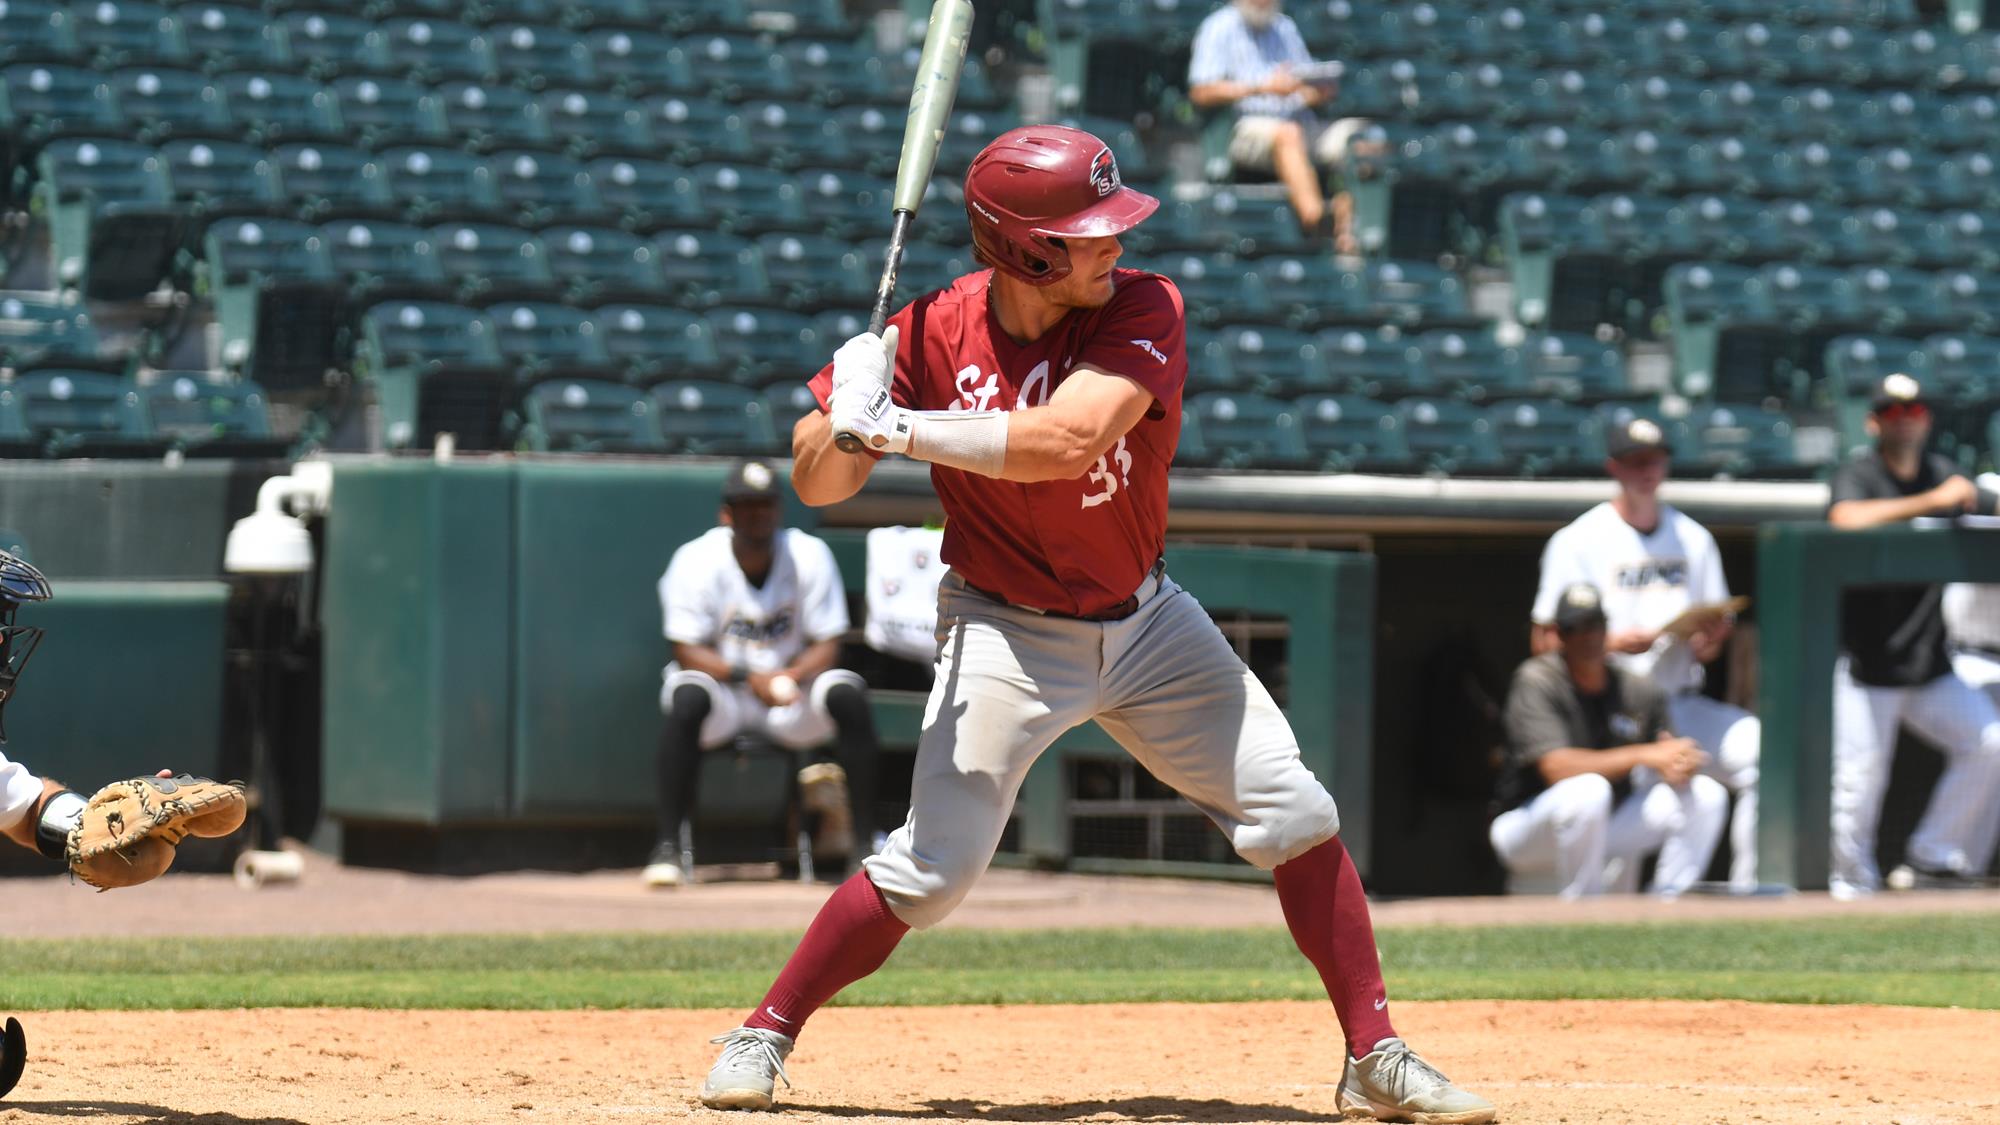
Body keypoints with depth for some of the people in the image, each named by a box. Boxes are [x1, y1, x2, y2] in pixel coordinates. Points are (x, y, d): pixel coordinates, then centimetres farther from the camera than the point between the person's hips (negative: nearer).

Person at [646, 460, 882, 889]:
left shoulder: (810, 556, -6)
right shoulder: (697, 561, -11)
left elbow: (827, 645, -5)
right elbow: (687, 653, -13)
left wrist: (793, 675, -27)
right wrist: (749, 677, -28)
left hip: (794, 681, 2)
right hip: (723, 682, -2)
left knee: (847, 693, -28)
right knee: (688, 697, -36)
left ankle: (864, 838, -17)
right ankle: (667, 845, -32)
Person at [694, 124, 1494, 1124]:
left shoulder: (1141, 309, -18)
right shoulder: (932, 335, -15)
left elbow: (1068, 439, -35)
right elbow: (816, 484, -12)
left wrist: (899, 429, -37)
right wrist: (846, 410, -33)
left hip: (1143, 621, 2)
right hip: (1005, 635, -2)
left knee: (1295, 816, -4)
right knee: (931, 869, -13)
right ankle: (761, 1037, 4)